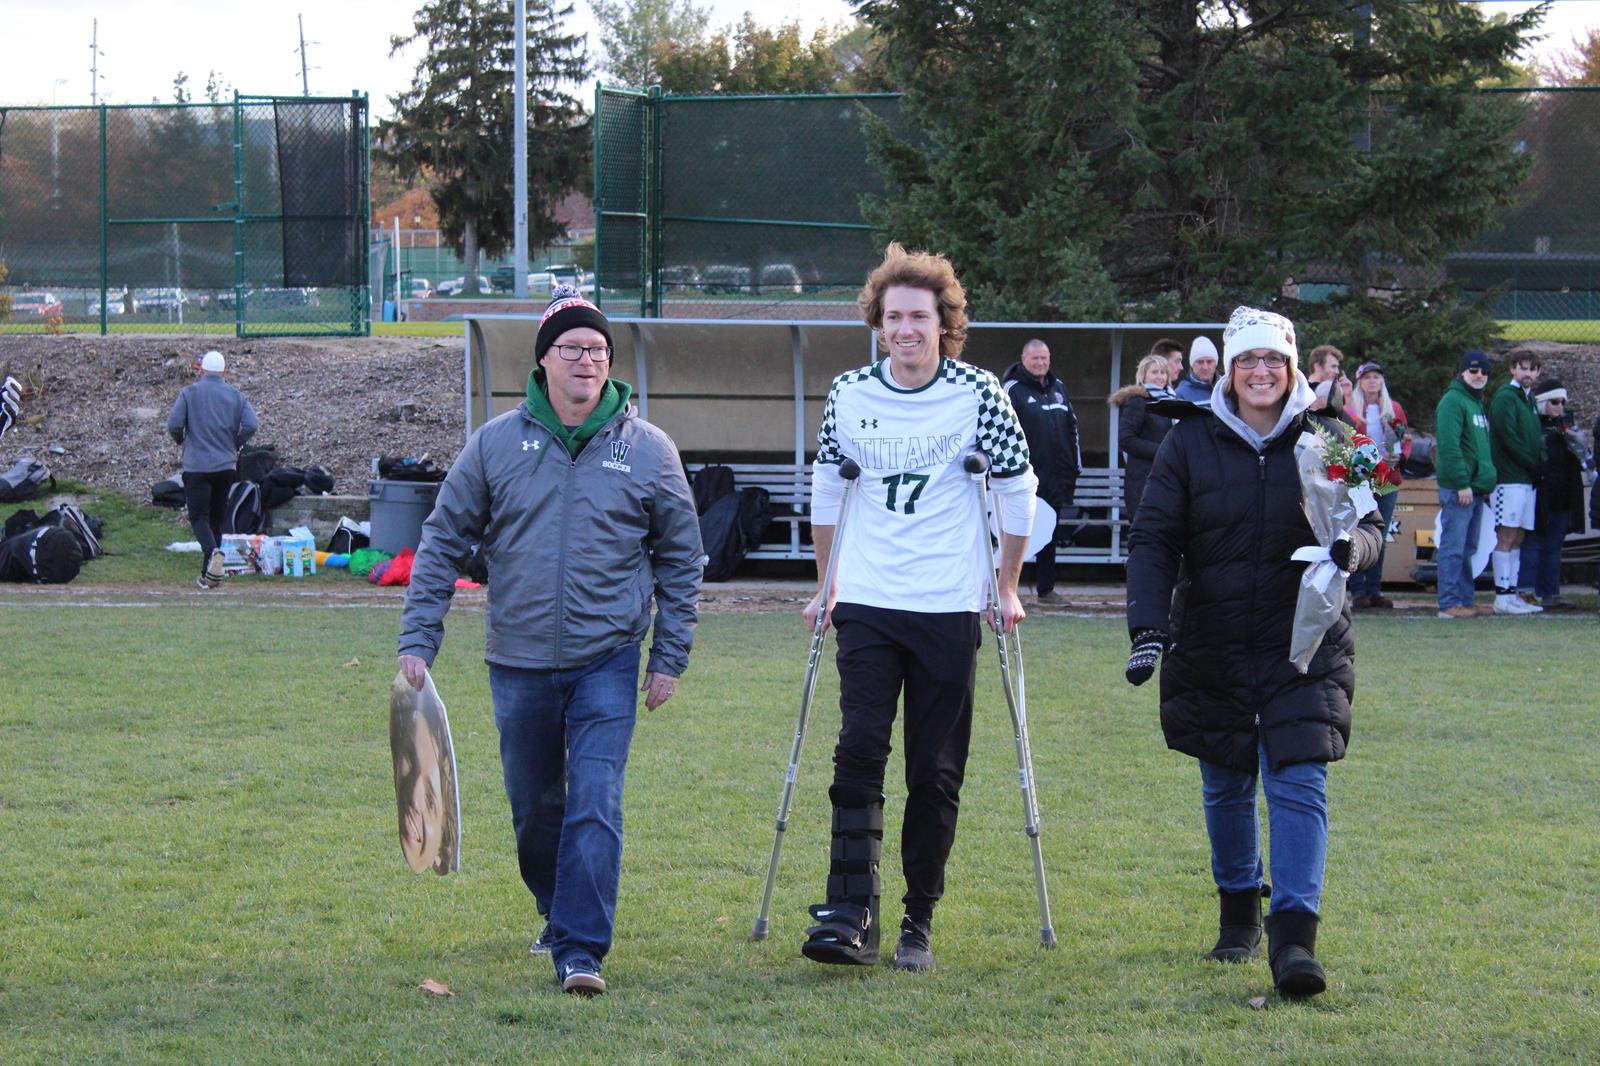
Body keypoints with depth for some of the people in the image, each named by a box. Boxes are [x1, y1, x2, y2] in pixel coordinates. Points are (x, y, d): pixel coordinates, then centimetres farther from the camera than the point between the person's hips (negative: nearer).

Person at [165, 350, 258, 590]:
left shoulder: (189, 393, -1)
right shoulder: (235, 395, 5)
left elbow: (174, 424, -9)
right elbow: (251, 425, -6)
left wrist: (181, 440, 12)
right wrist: (234, 444, 11)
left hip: (197, 465, -3)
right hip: (226, 465, 3)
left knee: (199, 517, -4)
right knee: (216, 519, 12)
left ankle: (213, 552, -33)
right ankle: (208, 574, 13)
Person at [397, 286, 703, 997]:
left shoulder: (648, 451, 0)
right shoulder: (496, 444, 1)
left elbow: (680, 558, 9)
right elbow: (443, 541, 6)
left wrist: (671, 656, 5)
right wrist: (417, 640, 1)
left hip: (608, 664, -2)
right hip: (520, 664, 2)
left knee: (595, 805, -13)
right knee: (534, 808, 13)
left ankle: (580, 949, -14)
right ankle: (558, 914, 36)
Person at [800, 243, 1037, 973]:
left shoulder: (978, 395, -4)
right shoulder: (848, 395, 2)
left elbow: (1017, 491, 5)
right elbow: (826, 489, 15)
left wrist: (1007, 589, 6)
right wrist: (825, 583, 17)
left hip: (949, 610, -1)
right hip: (867, 605, 1)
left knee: (936, 771, 1)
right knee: (859, 752, -12)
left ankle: (918, 925, 9)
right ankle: (852, 916, -16)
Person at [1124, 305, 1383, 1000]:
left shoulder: (1324, 443, 0)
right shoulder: (1191, 443, 0)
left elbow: (1371, 528, 4)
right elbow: (1153, 541, -3)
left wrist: (1349, 547, -21)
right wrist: (1147, 628, -17)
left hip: (1304, 648, -1)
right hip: (1212, 649, 1)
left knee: (1299, 784, -14)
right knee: (1225, 786, 12)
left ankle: (1294, 938, -20)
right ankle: (1238, 914, 33)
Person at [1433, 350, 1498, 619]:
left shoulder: (1477, 403, 21)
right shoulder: (1453, 401, -11)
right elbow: (1449, 446, -19)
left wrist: (1485, 485, 18)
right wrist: (1462, 483, -22)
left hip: (1475, 489, 10)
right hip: (1458, 488, -10)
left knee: (1467, 549, 13)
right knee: (1453, 548, -9)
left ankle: (1465, 600, 17)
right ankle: (1449, 604, -9)